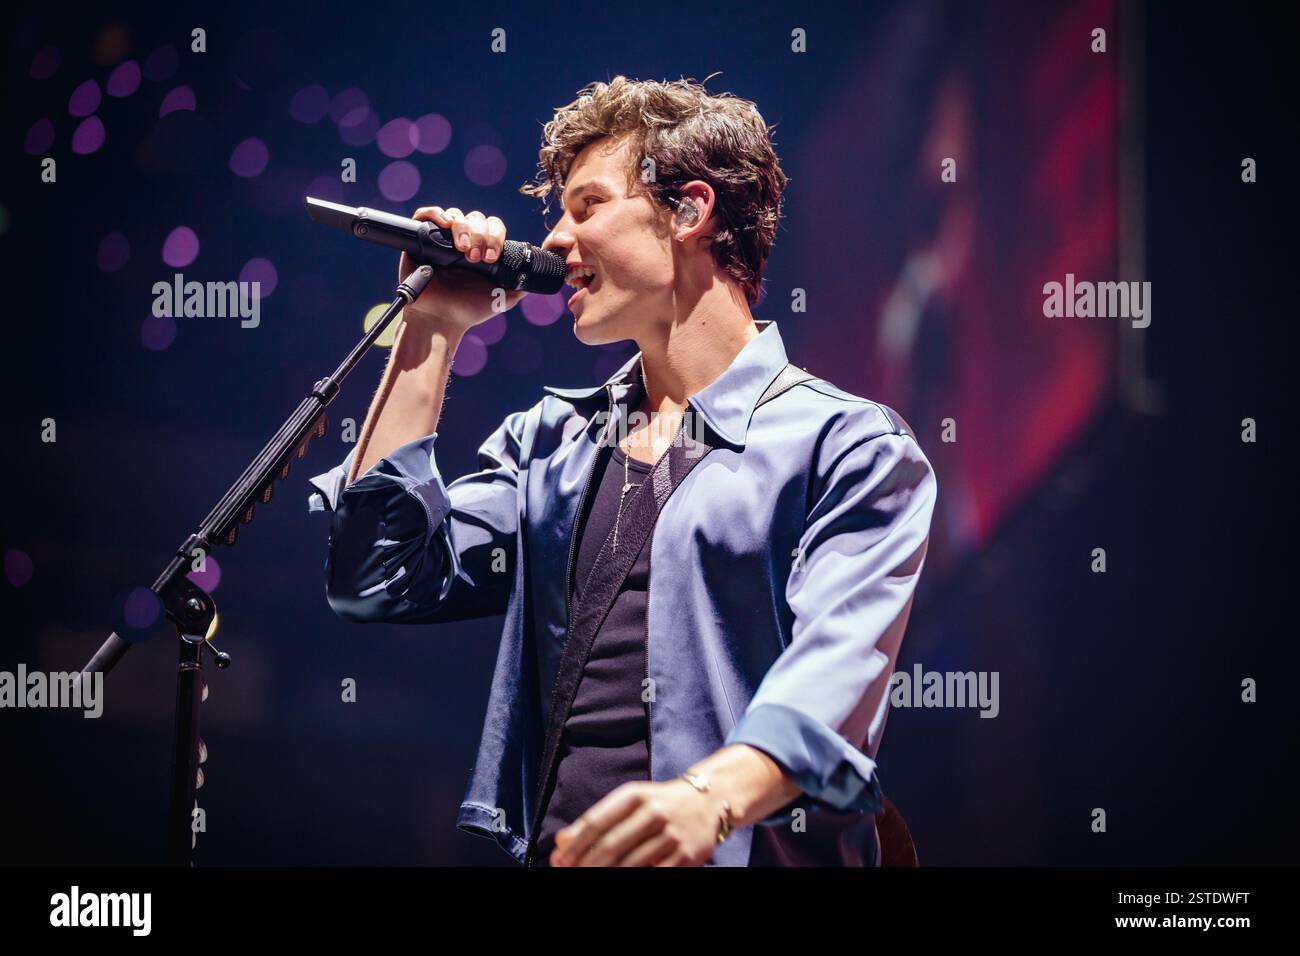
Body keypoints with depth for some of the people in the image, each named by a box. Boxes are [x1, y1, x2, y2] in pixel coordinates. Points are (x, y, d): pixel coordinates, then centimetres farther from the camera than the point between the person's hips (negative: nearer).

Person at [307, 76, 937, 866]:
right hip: (551, 846, 5)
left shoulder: (849, 447, 4)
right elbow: (380, 582, 15)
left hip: (733, 856, -5)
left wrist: (712, 797, -31)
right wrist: (434, 331, 17)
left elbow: (834, 669, -11)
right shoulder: (551, 440, 25)